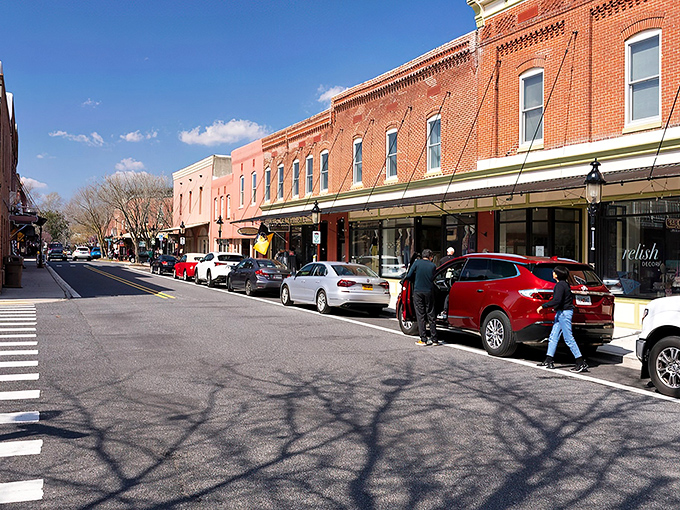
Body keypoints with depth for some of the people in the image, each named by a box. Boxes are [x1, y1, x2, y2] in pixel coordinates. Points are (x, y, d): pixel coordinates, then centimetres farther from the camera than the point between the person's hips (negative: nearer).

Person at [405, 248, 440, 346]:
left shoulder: (417, 263, -1)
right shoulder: (433, 266, 3)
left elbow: (409, 276, -3)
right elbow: (432, 278, 8)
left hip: (418, 291, -2)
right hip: (429, 292, 2)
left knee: (421, 316, 2)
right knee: (431, 316, 9)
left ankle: (423, 340, 1)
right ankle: (434, 339, 10)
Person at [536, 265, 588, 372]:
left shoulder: (560, 285, -17)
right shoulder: (565, 284, 13)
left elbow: (556, 300, -27)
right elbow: (571, 297, 22)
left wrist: (543, 306, -22)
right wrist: (557, 307, 25)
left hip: (564, 313, -10)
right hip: (561, 312, 10)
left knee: (569, 339, -7)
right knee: (553, 337, 11)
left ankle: (581, 363, -4)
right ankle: (549, 361, 16)